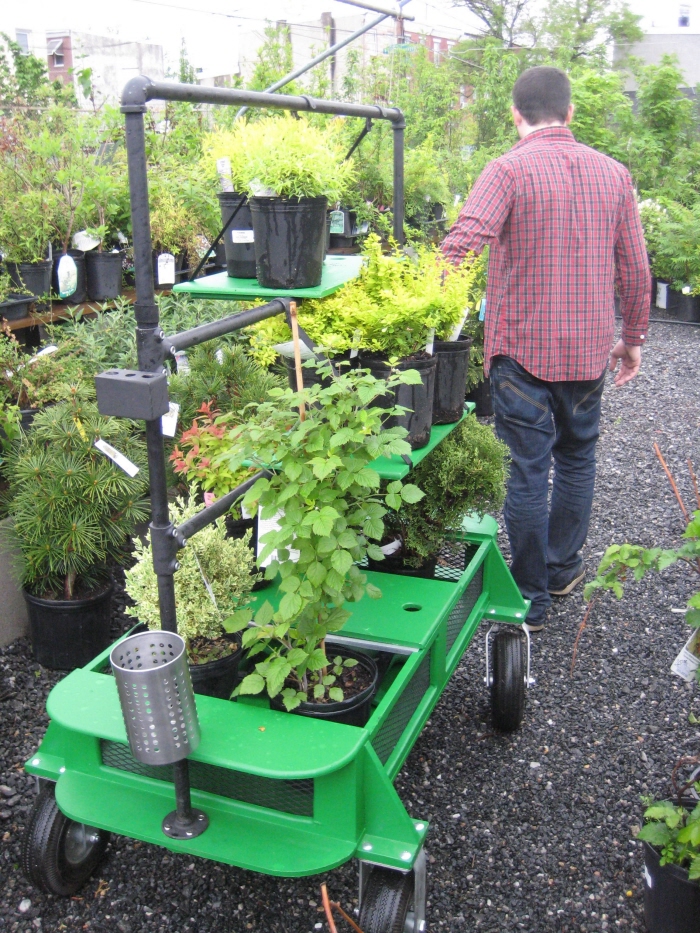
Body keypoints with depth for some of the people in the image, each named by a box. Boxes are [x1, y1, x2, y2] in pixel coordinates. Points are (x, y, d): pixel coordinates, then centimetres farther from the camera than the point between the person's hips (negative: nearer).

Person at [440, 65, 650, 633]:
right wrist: (633, 338, 19)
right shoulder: (612, 173, 6)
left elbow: (463, 242, -24)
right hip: (589, 351, 4)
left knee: (529, 471, 3)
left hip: (523, 348, -4)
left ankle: (529, 599, 14)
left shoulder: (509, 170, -9)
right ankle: (563, 568, 35)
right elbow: (635, 268, 8)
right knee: (577, 459, 20)